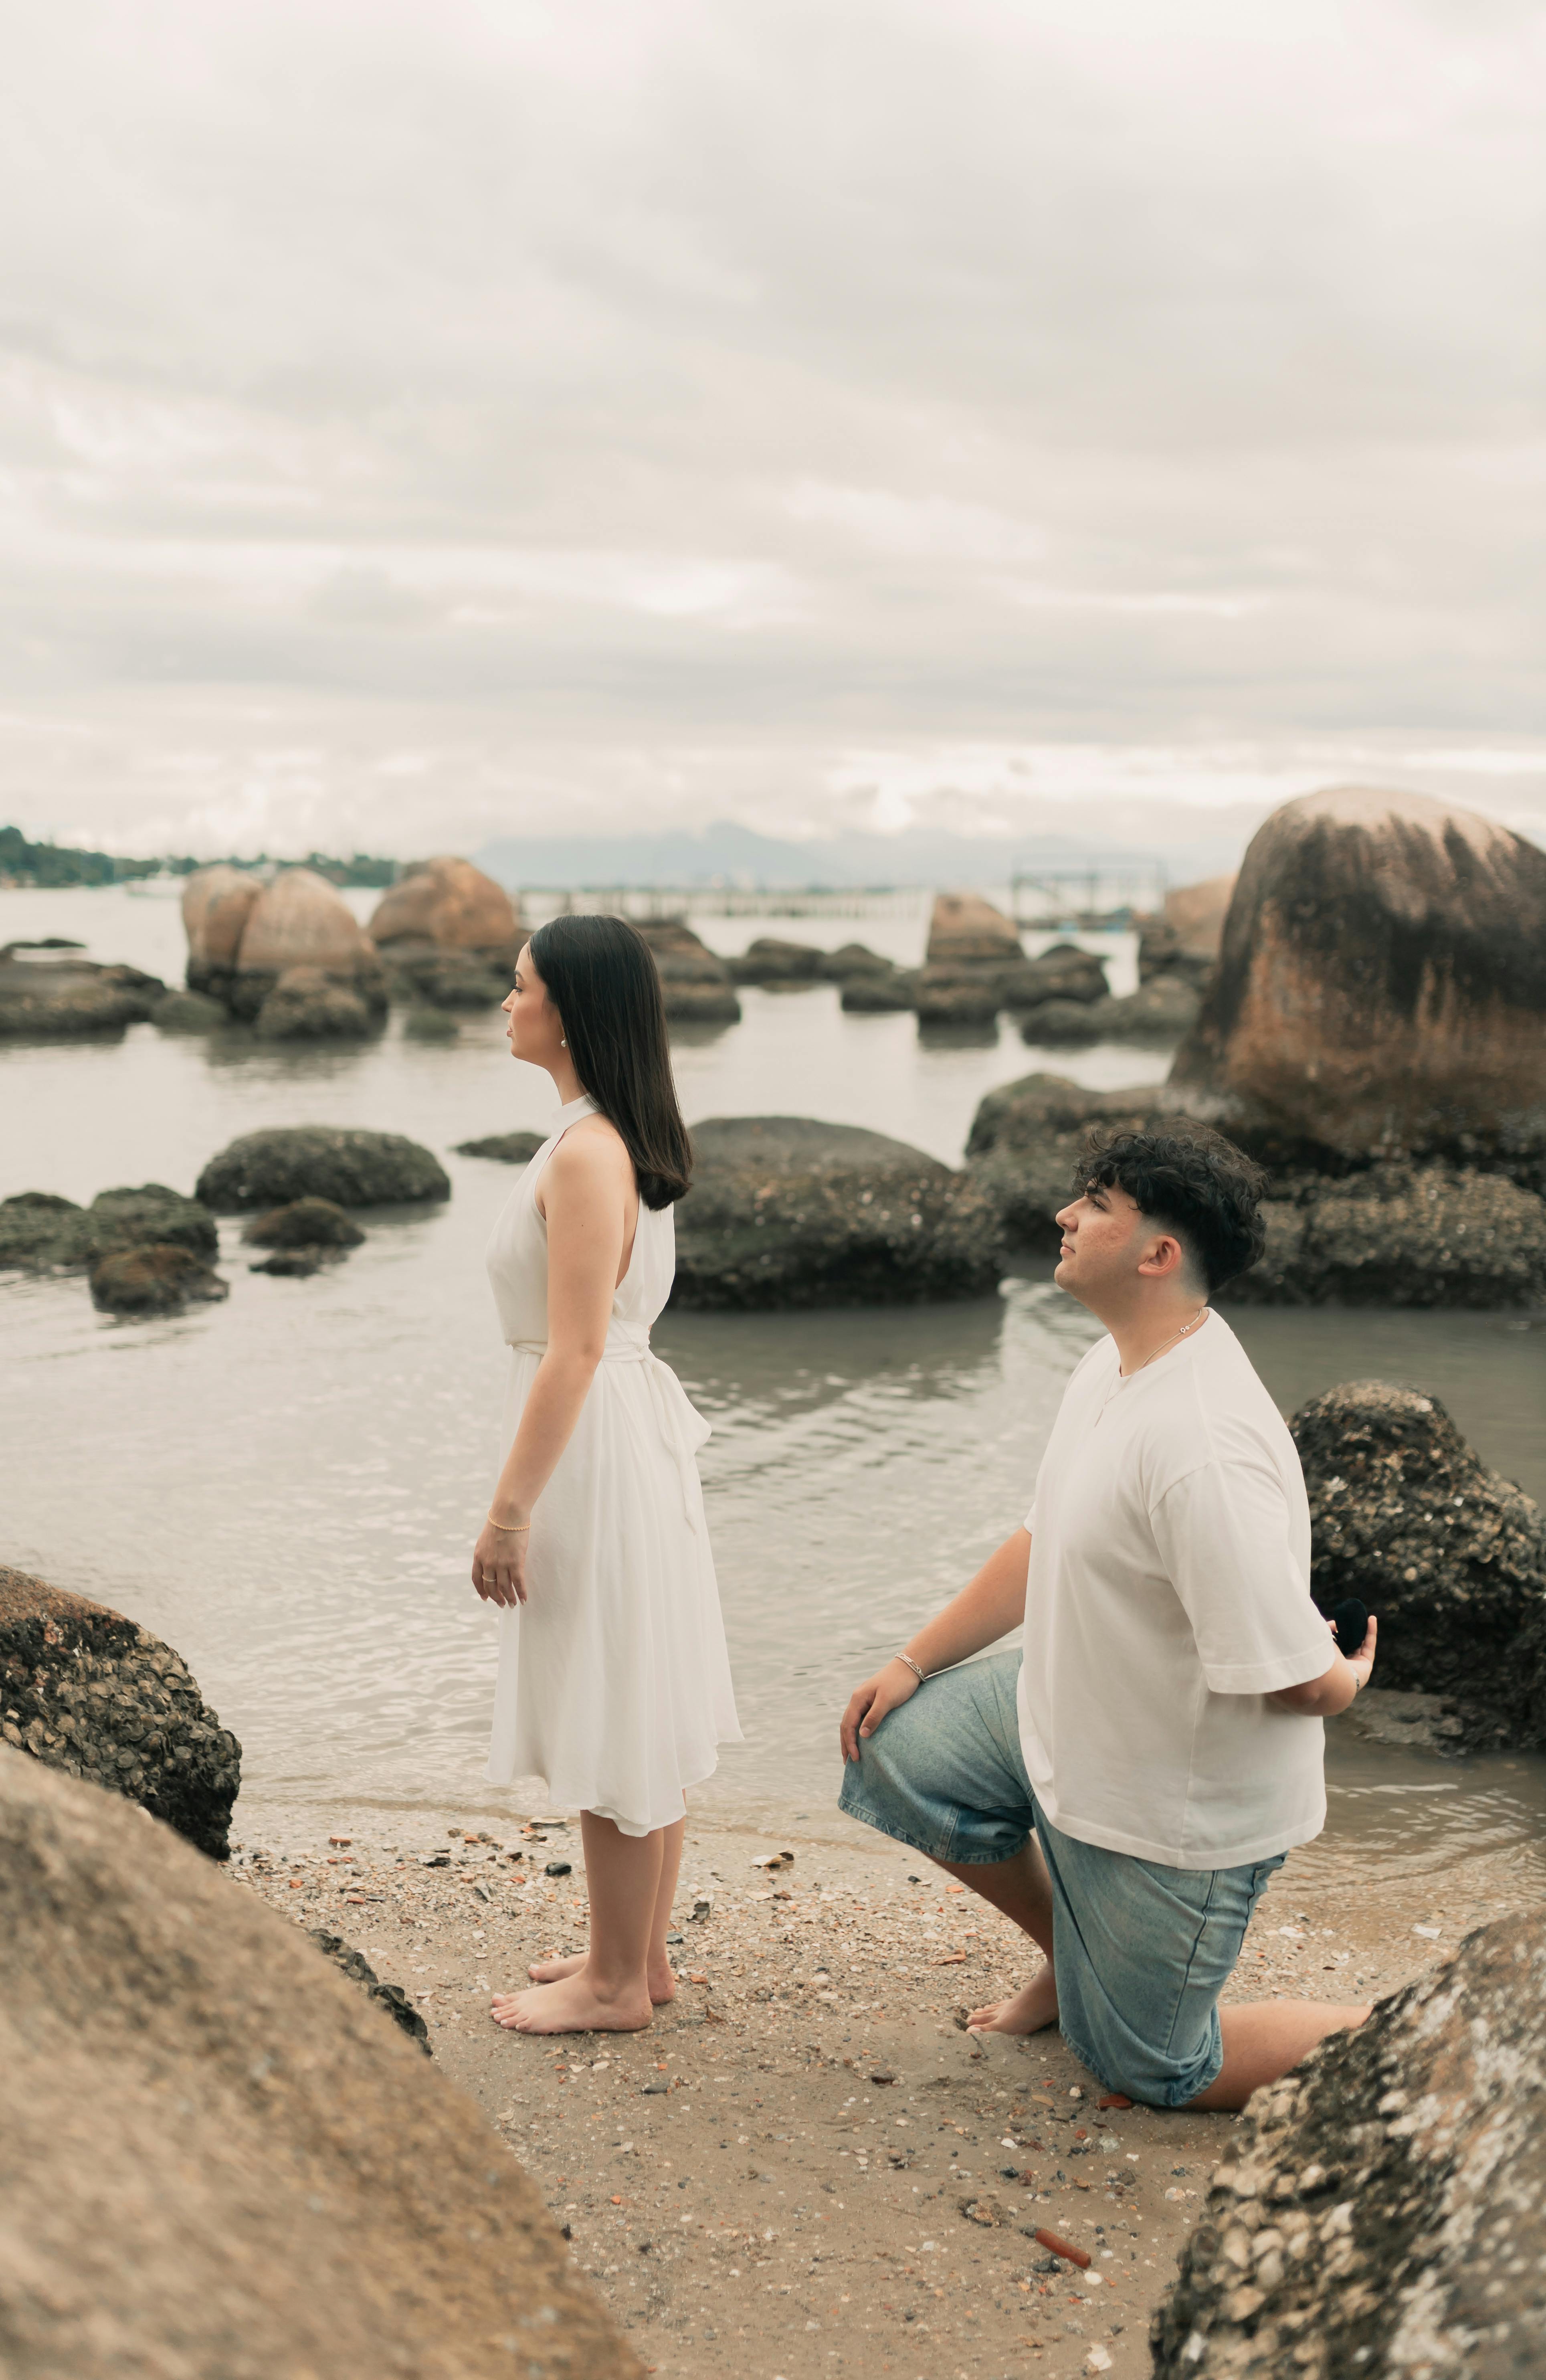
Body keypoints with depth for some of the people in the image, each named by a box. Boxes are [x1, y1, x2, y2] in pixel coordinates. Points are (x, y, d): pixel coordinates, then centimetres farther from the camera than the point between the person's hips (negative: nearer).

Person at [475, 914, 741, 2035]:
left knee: (613, 1723, 3)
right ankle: (642, 1951, 31)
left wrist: (509, 1511, -19)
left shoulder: (587, 1157, -22)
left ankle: (617, 1984, 17)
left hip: (592, 1441, -10)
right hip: (633, 1425, 10)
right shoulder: (633, 1140, 8)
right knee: (642, 1711, 18)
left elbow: (573, 1352, -23)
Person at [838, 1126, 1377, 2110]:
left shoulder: (1202, 1446, -36)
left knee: (1147, 2067, 7)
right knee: (897, 1748, 12)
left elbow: (1294, 1681, -32)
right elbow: (1046, 1545, 12)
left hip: (1179, 1805, -9)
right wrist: (912, 1663, 13)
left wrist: (1346, 1679, -8)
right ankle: (1079, 1957, 26)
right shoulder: (1115, 1365, -2)